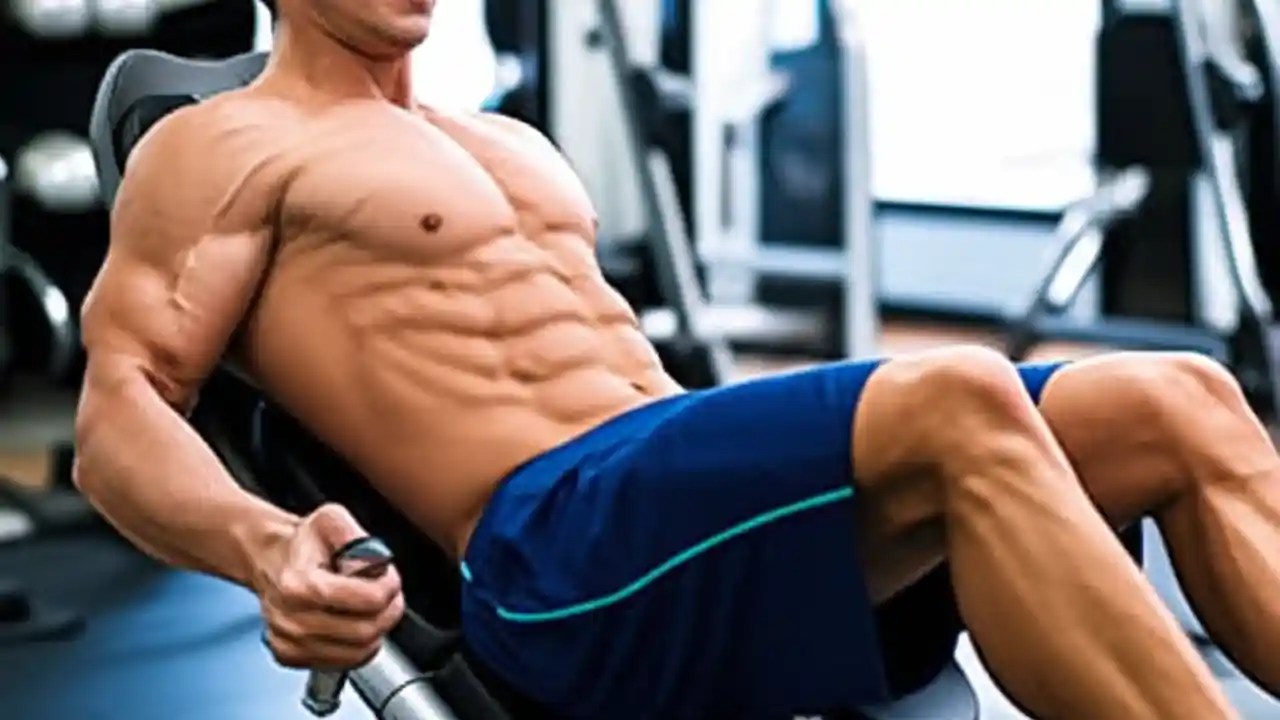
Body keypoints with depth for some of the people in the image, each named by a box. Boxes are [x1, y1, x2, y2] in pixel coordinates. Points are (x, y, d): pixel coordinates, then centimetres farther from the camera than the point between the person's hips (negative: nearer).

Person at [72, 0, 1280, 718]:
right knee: (961, 406, -33)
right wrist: (264, 546, -25)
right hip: (557, 553, -8)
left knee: (1181, 404, -8)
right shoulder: (220, 151, 7)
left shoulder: (507, 145, 30)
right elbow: (118, 415, -4)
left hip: (703, 489, 8)